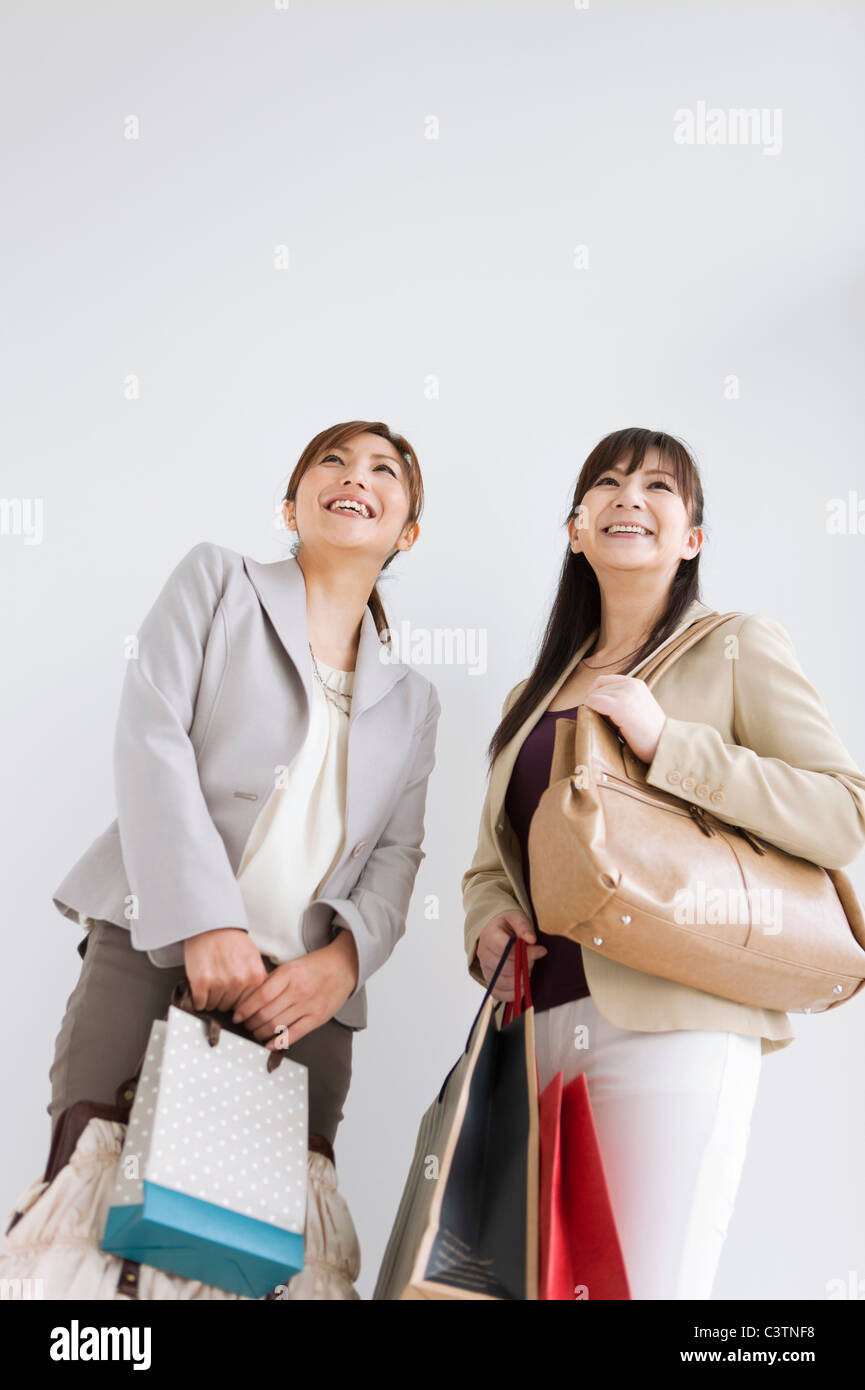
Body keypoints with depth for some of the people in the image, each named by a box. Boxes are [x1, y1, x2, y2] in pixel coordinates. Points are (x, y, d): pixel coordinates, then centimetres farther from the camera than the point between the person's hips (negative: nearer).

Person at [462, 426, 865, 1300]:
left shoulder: (736, 649, 5)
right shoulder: (539, 694, 21)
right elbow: (492, 862, 23)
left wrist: (667, 742, -13)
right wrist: (487, 925, 0)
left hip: (671, 1022, -5)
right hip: (543, 1025, 5)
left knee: (650, 1281, -11)